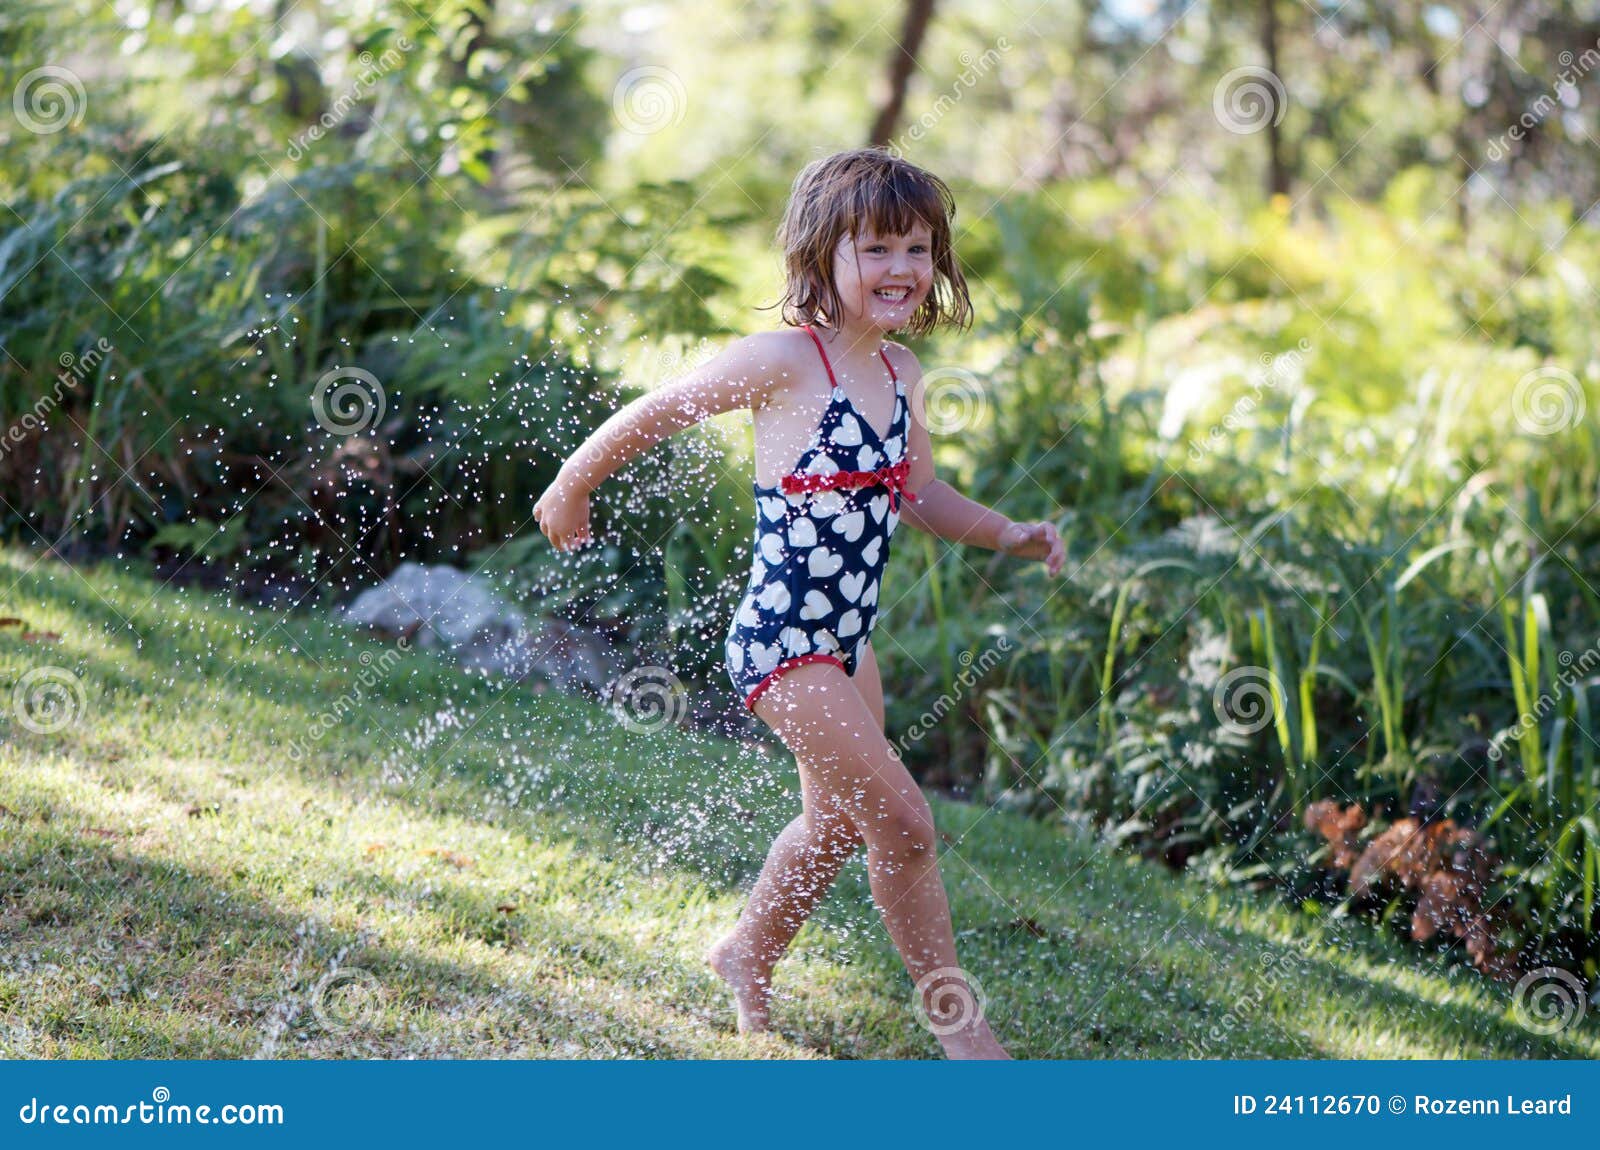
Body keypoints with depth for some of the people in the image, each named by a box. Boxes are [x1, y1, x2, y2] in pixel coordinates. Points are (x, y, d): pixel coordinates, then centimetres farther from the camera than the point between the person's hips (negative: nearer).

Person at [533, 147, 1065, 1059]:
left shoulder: (900, 372, 5)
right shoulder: (785, 359, -18)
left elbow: (919, 495, 18)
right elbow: (656, 413, -7)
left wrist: (1008, 536, 2)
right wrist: (571, 491, 4)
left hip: (846, 641, 9)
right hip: (783, 640, -9)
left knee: (840, 819, 24)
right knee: (904, 820, -10)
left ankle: (750, 957, 46)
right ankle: (954, 1015, 5)